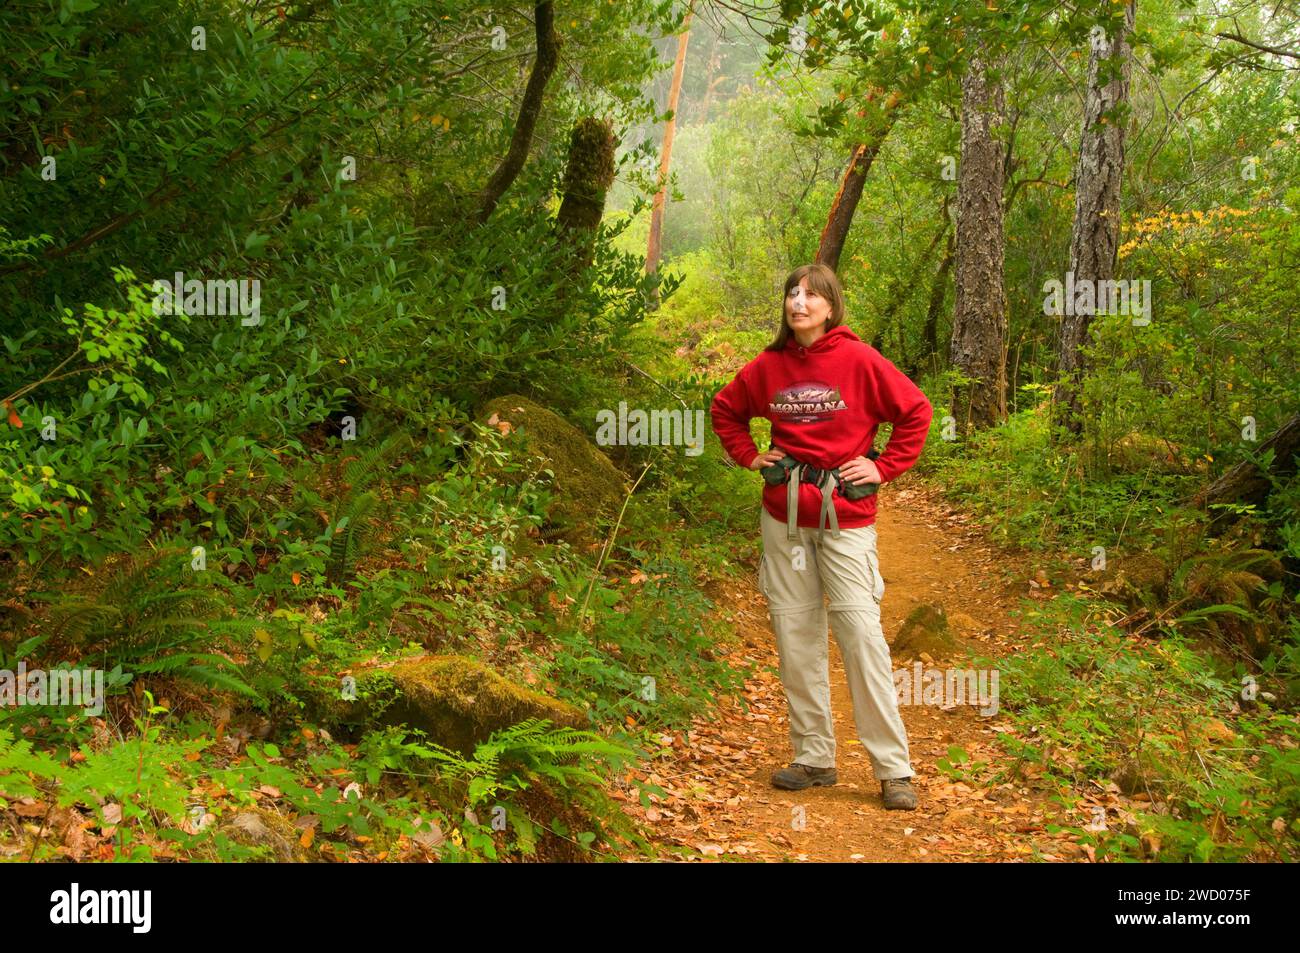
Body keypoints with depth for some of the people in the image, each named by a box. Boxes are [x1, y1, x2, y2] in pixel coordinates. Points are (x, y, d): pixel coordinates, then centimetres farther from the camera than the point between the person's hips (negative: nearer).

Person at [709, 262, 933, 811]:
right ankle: (813, 758, 18)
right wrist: (748, 456, 10)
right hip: (783, 516, 4)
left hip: (845, 518, -4)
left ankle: (894, 771, -2)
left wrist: (884, 467, -4)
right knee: (795, 636, 6)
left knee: (861, 632, -9)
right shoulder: (768, 366, 6)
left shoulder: (858, 359, -5)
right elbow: (725, 410, 23)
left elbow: (916, 411, 0)